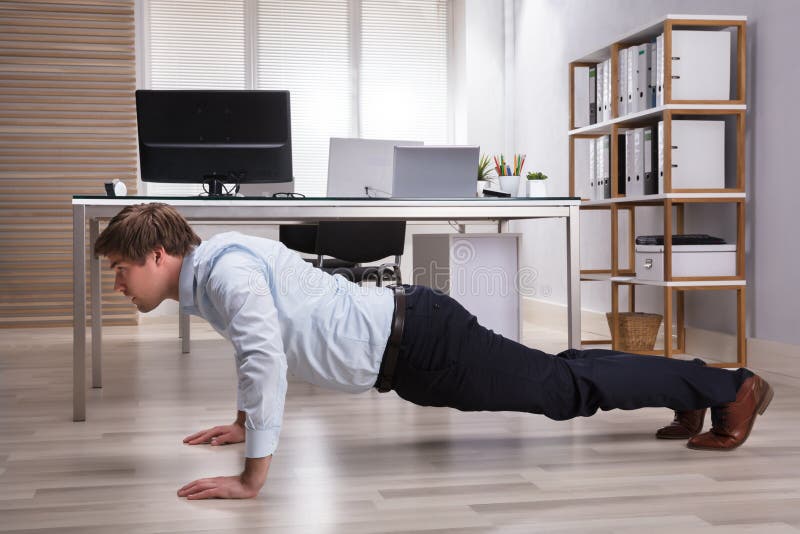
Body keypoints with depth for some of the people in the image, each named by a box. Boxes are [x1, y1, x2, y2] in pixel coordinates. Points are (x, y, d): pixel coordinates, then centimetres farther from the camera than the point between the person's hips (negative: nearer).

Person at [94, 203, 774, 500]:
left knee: (565, 388, 2)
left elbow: (265, 358, -37)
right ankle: (695, 393, 33)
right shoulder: (213, 266, 9)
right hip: (402, 343, 8)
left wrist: (253, 476, -33)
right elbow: (263, 341, 27)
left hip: (415, 341, -8)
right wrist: (245, 420, 30)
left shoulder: (225, 267, -22)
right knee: (553, 377, 18)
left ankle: (730, 389, 15)